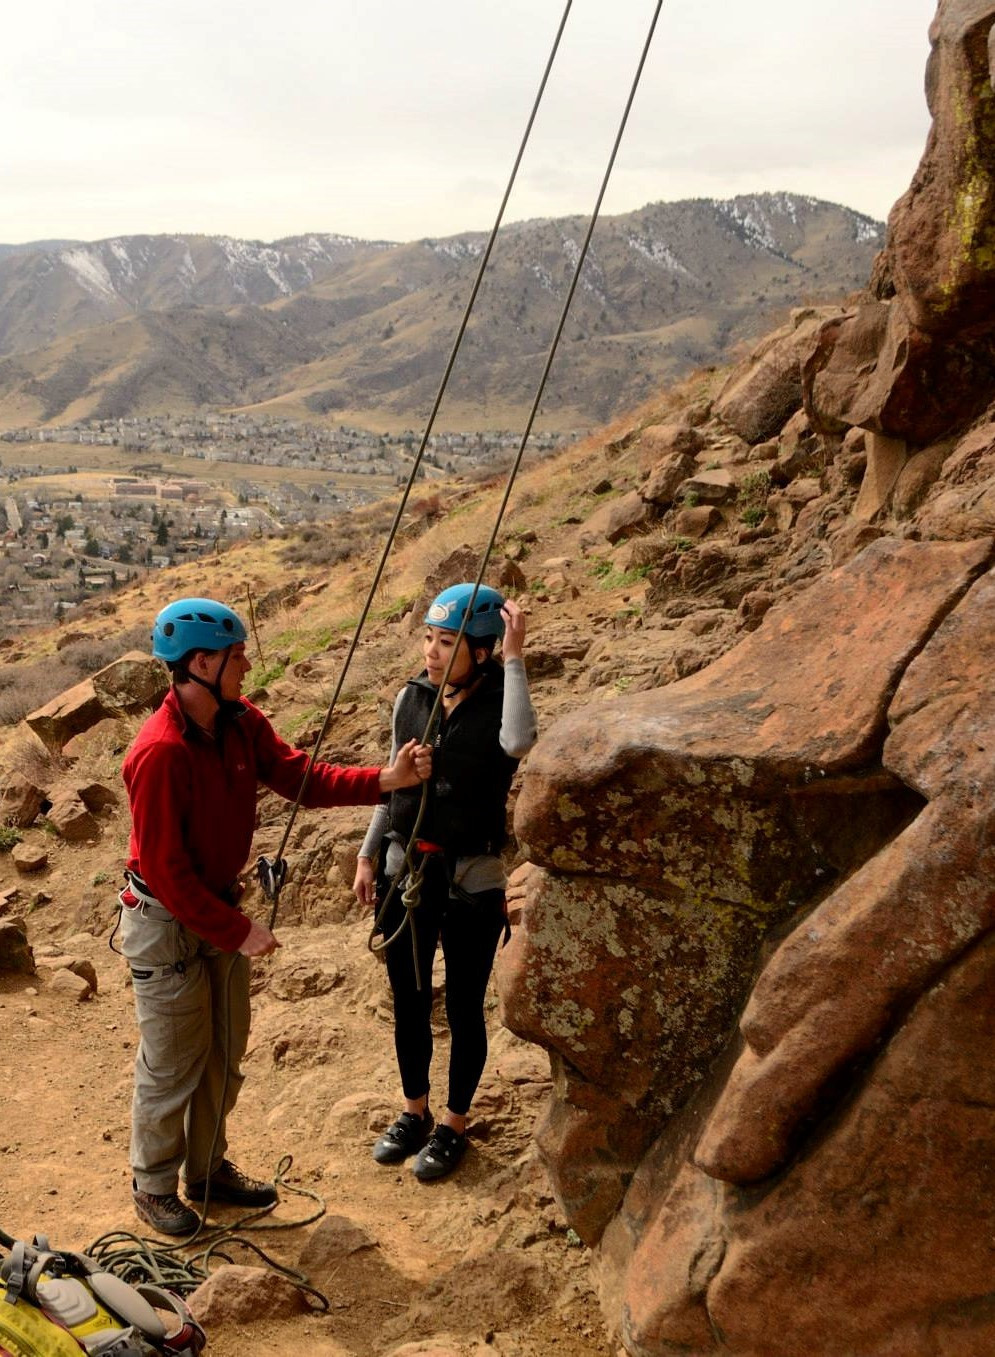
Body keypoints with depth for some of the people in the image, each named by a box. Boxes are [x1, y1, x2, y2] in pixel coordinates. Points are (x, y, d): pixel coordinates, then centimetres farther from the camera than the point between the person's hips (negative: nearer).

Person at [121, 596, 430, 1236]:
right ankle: (154, 1186, 30)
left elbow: (301, 776, -6)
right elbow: (165, 869, -27)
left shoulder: (242, 722, -4)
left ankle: (208, 1167, 38)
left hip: (221, 905, 8)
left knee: (225, 1050, 19)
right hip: (168, 921, -8)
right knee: (172, 1063, 8)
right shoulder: (160, 752, -30)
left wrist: (385, 780, -20)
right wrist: (238, 931, -22)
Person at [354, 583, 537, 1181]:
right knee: (409, 1000, 16)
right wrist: (369, 854, 11)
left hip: (472, 881, -4)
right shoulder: (412, 697, 1)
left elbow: (518, 741, -35)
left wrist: (515, 656, -31)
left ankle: (455, 1126, 29)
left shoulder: (500, 702, -10)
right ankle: (415, 1113, 37)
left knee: (464, 1008, 9)